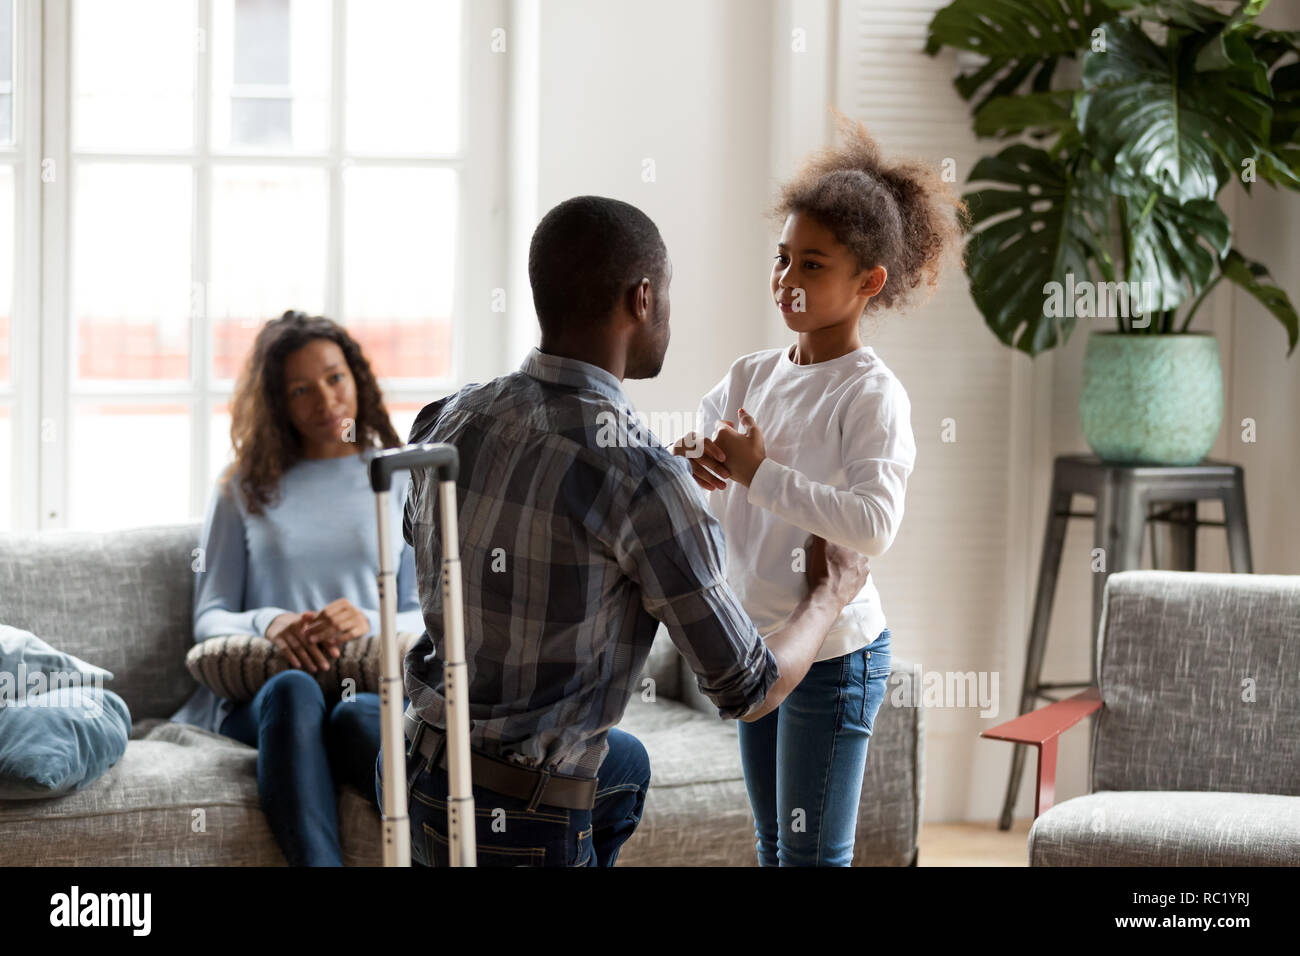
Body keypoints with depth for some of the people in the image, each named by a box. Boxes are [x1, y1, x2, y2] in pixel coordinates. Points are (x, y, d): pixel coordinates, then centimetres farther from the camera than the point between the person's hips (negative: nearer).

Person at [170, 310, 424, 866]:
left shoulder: (401, 482, 19)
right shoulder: (243, 491, 20)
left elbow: (427, 617, 11)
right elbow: (209, 617, 13)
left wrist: (369, 623, -12)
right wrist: (267, 623, -10)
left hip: (375, 690, 1)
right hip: (259, 692, 0)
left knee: (356, 718, -37)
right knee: (294, 691, -38)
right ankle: (318, 862, -59)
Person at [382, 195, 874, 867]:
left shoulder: (450, 420, -2)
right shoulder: (643, 478, -22)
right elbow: (746, 691, -13)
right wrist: (829, 596, 7)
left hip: (417, 767, 8)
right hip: (516, 831, -8)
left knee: (625, 764, 32)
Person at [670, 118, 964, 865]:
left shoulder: (872, 395, -15)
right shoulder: (754, 375, 6)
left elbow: (875, 525, -30)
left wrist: (759, 474, -26)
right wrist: (688, 468, -13)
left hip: (834, 653, -7)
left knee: (813, 853, 0)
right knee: (773, 846, 17)